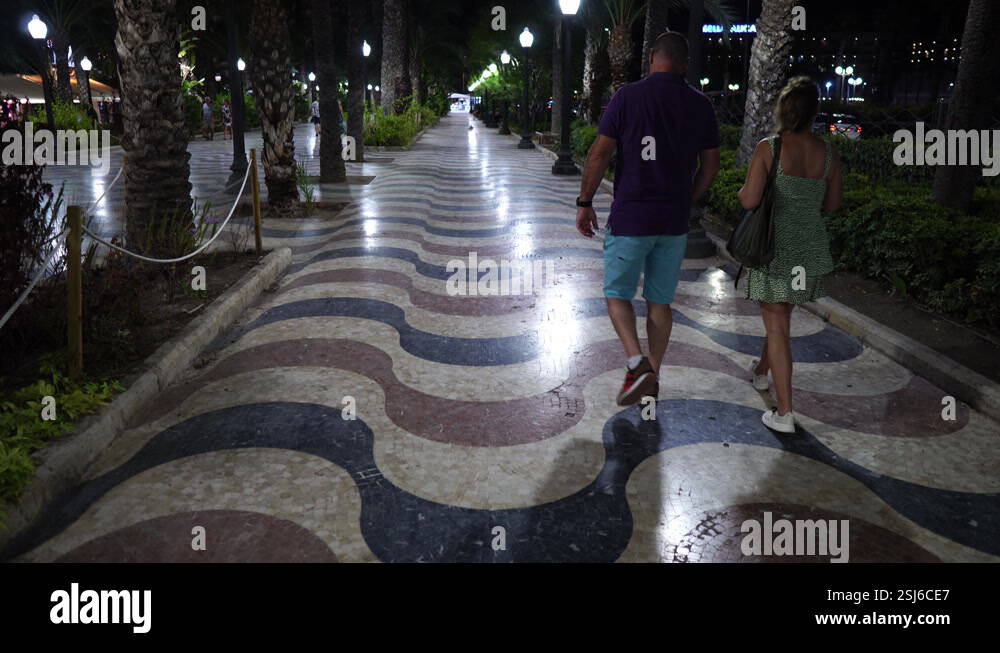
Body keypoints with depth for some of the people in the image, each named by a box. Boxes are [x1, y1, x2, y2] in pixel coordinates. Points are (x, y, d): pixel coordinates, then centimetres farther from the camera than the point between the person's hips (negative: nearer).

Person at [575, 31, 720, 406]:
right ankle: (652, 379, 20)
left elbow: (600, 154, -9)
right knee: (660, 301, 13)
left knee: (617, 294, 11)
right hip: (674, 221, 4)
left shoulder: (628, 97, -7)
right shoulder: (701, 105, 4)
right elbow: (710, 165, 8)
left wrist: (585, 202, 0)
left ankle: (637, 364, -9)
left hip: (630, 218, -3)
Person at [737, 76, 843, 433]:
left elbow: (749, 200, -17)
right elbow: (833, 203, 7)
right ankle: (762, 371, 49)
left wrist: (744, 188, 4)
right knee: (781, 315, 26)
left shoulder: (768, 148, -14)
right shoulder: (828, 152, -2)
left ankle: (784, 413, 3)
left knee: (777, 325, 1)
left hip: (773, 246, -5)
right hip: (810, 247, 5)